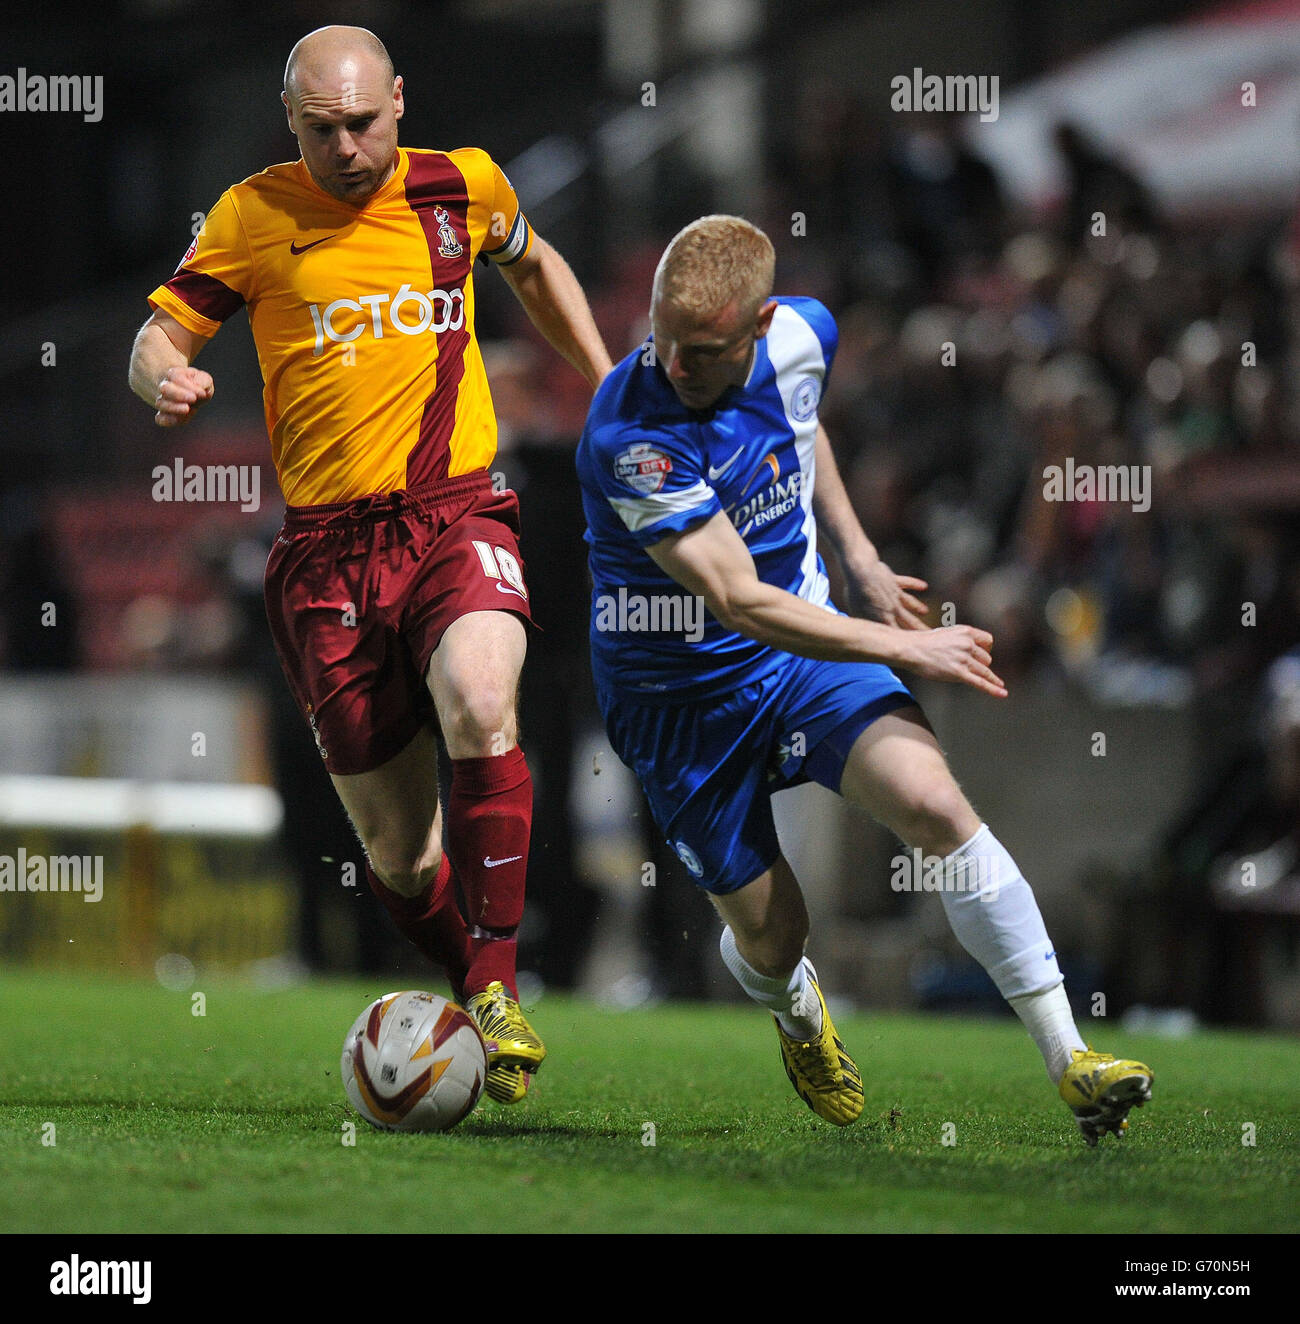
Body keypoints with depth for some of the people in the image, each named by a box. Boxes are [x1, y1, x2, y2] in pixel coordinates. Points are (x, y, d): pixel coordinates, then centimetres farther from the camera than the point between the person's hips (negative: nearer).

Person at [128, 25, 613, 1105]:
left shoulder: (462, 186, 6)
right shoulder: (255, 216, 2)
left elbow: (533, 266, 27)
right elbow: (162, 332, 7)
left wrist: (610, 388, 21)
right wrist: (165, 380, -17)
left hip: (456, 517, 0)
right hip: (327, 547, 1)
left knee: (478, 703, -32)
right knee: (394, 844, 0)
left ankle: (496, 984, -22)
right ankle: (480, 1000, 26)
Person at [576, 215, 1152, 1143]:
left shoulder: (801, 337, -10)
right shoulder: (632, 434, -30)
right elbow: (739, 602, -29)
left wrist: (860, 559, 13)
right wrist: (906, 649, -24)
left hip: (806, 647, 3)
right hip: (680, 695, -3)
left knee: (935, 803, -22)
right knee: (772, 936, 3)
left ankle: (1071, 1062, -20)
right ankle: (798, 1014, 45)